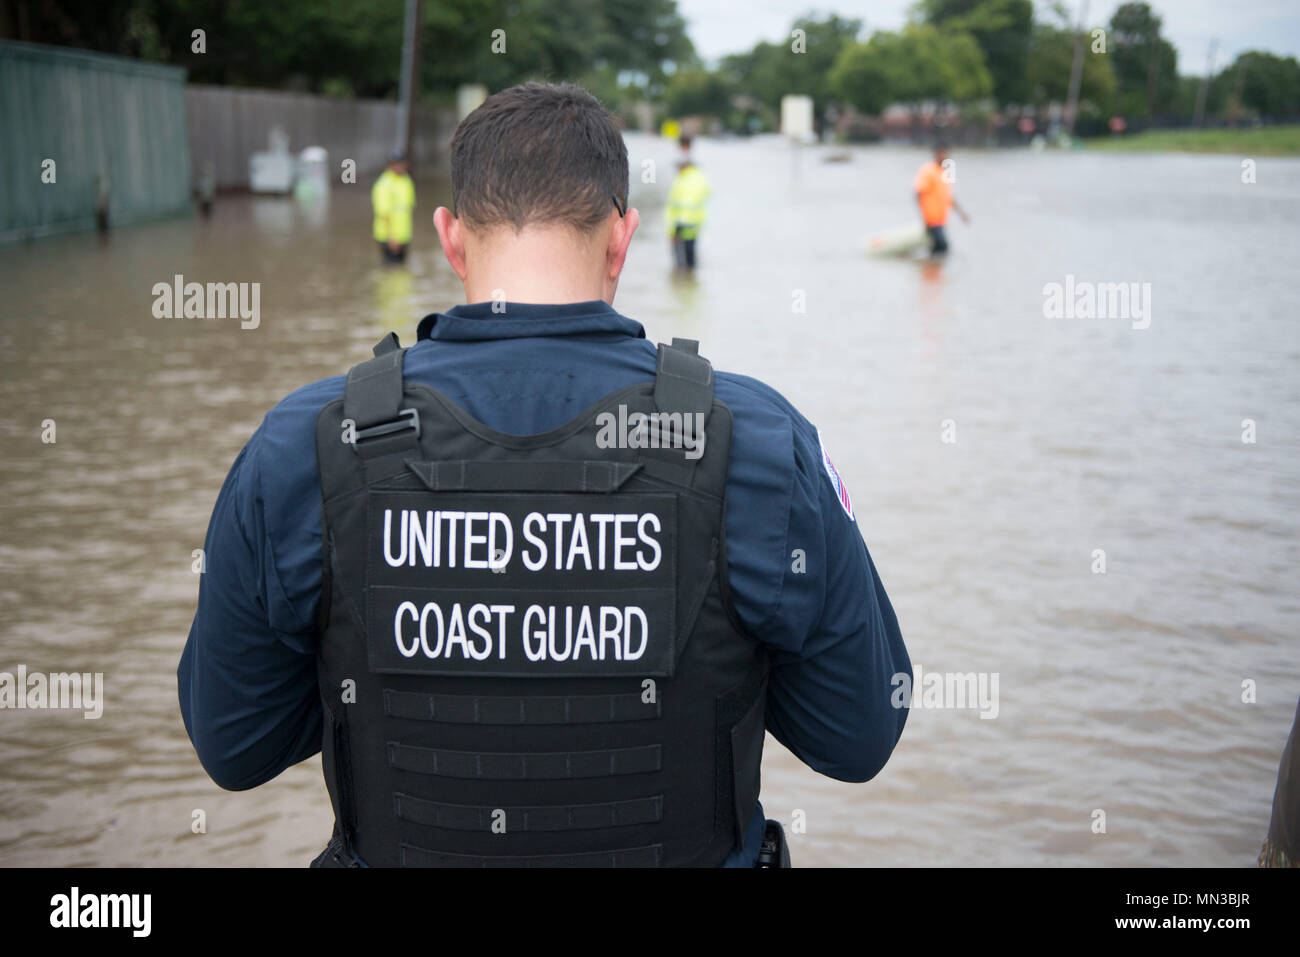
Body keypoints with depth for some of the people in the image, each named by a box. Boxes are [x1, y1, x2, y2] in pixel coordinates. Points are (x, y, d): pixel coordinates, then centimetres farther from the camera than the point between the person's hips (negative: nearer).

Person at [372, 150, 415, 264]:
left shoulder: (406, 180, 9)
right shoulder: (384, 184, -17)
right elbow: (383, 213, -20)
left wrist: (408, 237, 18)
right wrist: (391, 238, -22)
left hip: (403, 236, 8)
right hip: (389, 237, -8)